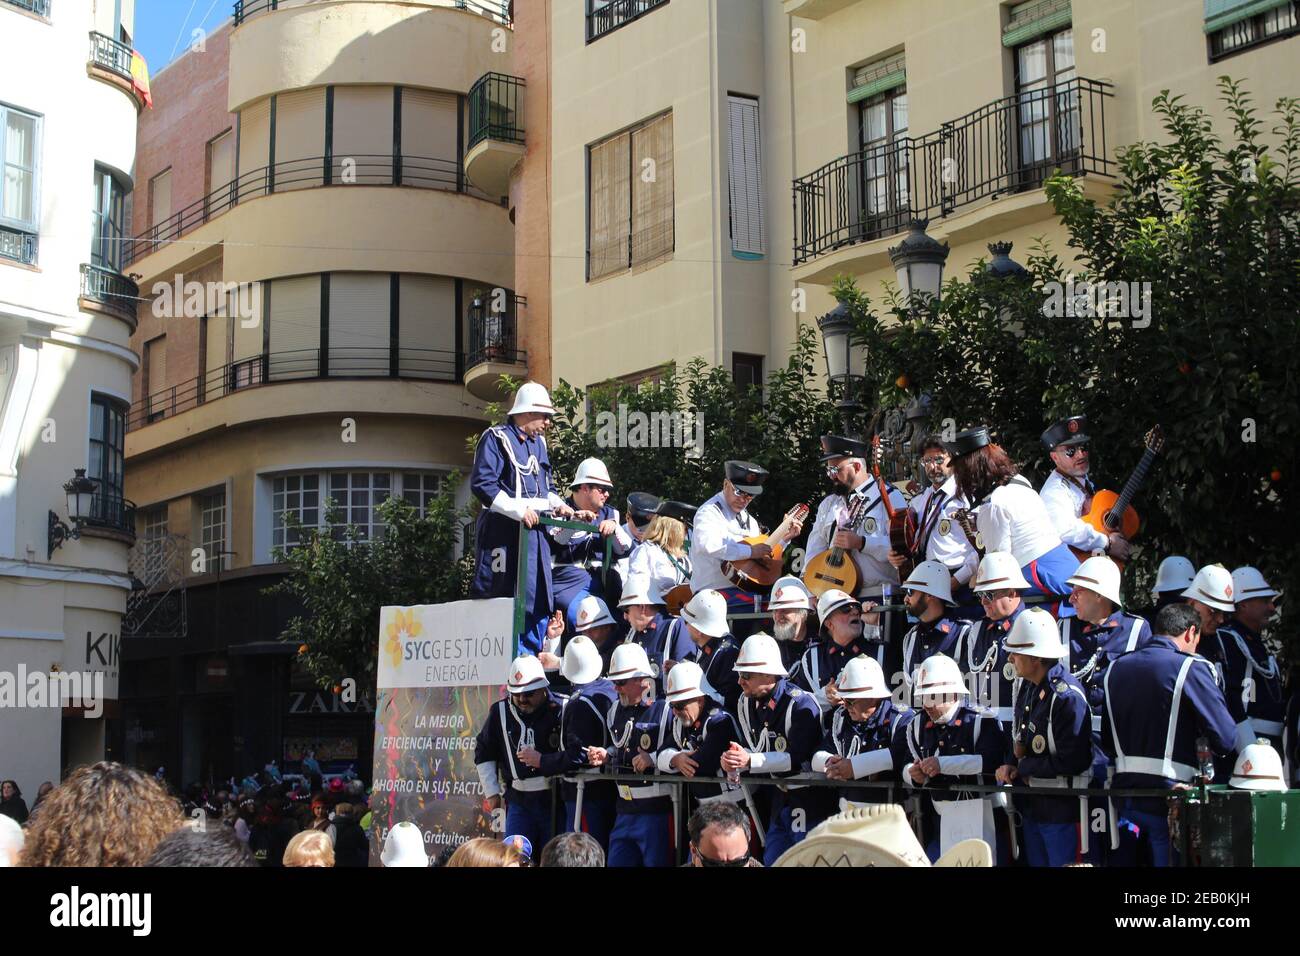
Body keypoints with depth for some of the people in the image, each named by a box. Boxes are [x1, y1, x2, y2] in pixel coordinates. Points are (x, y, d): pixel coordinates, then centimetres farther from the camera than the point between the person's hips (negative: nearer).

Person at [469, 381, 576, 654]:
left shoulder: (538, 443, 19)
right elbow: (482, 484, -16)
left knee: (539, 599, 6)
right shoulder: (496, 438, -6)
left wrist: (557, 504, 8)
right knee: (497, 597, -7)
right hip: (503, 531, -8)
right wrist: (518, 510, -21)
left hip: (534, 530, 8)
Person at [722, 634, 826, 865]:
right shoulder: (745, 704, 3)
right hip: (780, 798, 7)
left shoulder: (800, 704, -19)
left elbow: (799, 759, -24)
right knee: (771, 862, 11)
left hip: (809, 800, -7)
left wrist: (750, 761, -27)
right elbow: (748, 749, 5)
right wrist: (733, 759, -19)